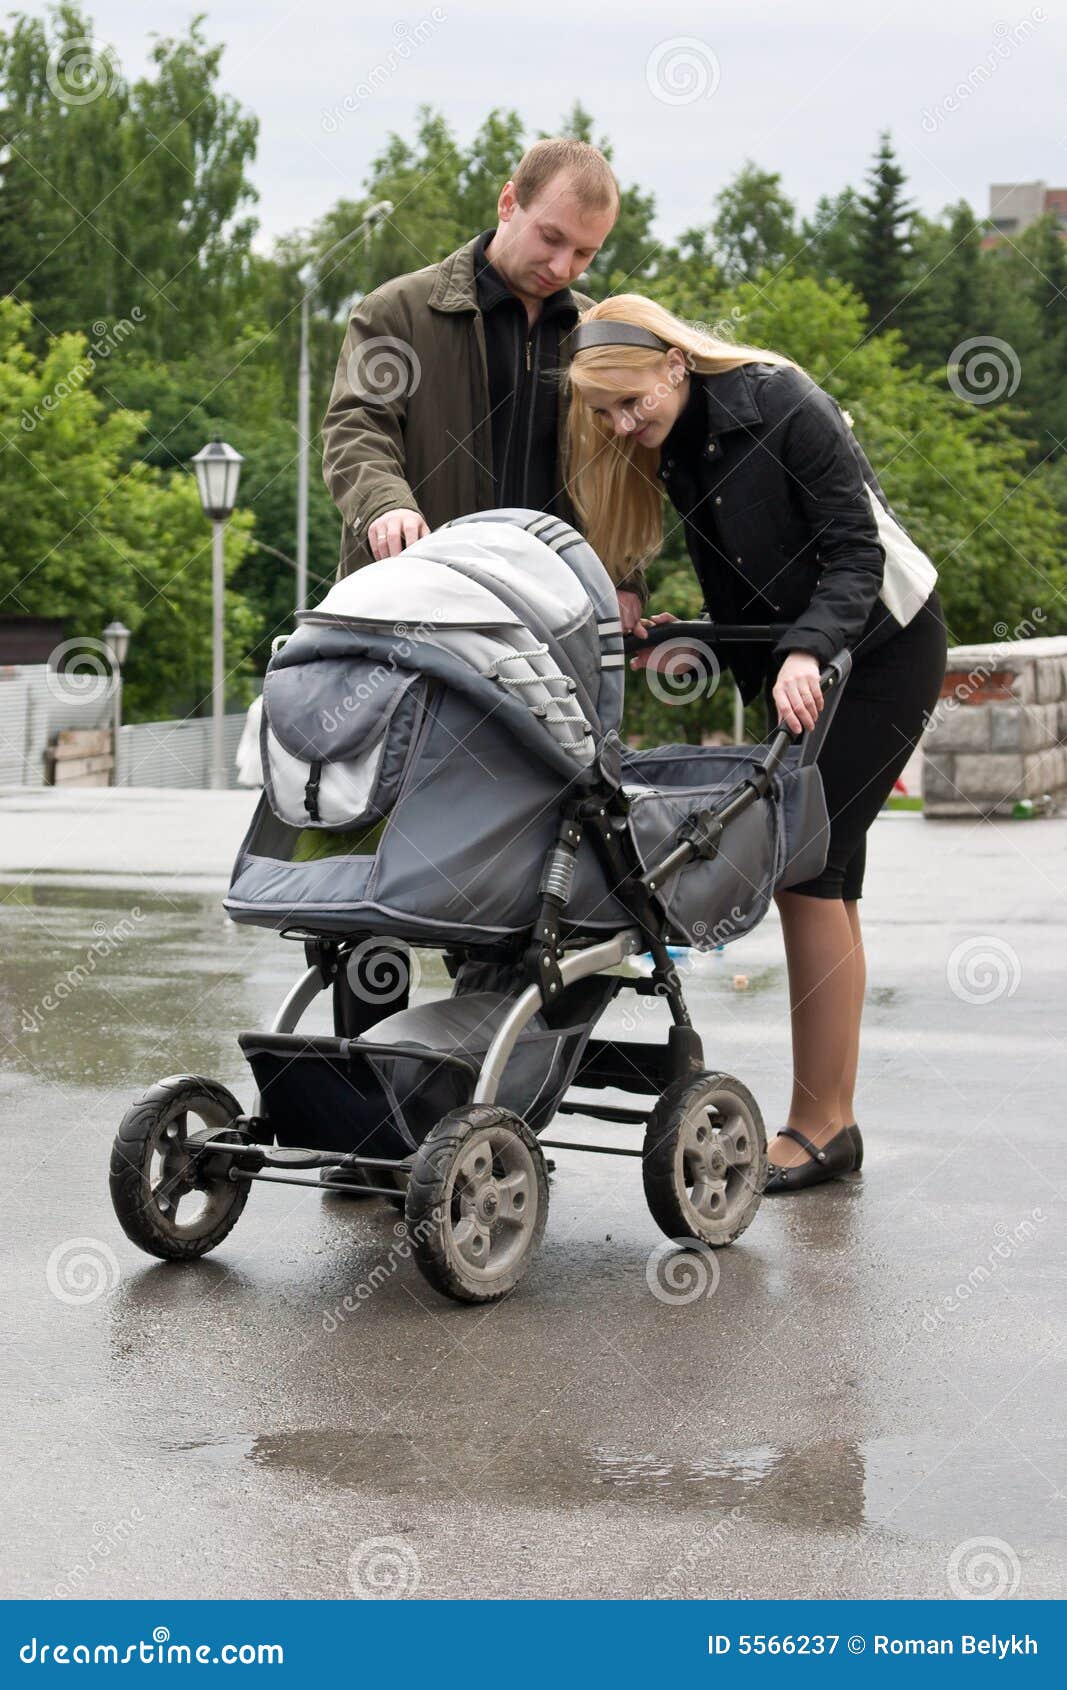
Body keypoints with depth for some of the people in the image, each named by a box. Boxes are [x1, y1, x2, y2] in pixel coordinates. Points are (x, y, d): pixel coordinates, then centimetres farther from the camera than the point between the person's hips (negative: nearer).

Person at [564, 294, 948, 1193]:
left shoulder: (780, 405, -20)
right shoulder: (670, 447, 3)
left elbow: (857, 549, -23)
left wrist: (807, 650, -35)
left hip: (879, 646, -8)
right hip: (790, 658, 8)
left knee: (809, 864, -13)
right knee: (824, 879, 6)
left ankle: (817, 1123, -10)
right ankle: (834, 1119, 10)